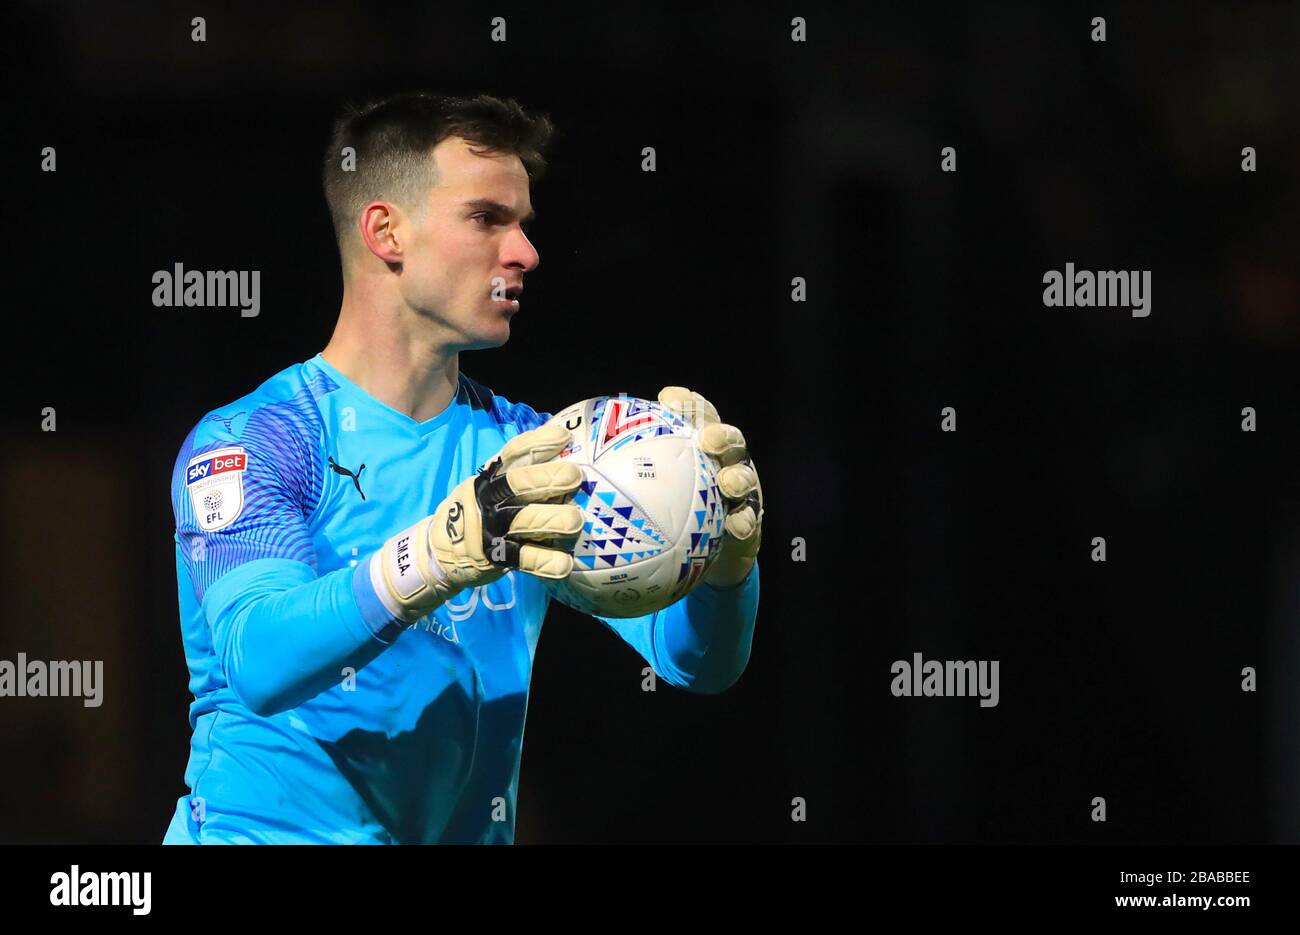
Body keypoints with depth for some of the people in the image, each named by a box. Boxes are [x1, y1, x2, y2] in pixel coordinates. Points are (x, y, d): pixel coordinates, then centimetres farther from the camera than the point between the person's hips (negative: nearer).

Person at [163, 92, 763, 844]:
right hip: (262, 831, -4)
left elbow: (696, 658, 4)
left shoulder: (532, 450, 9)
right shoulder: (242, 441, -4)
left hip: (469, 828, 5)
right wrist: (445, 551, -33)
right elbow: (258, 659, -19)